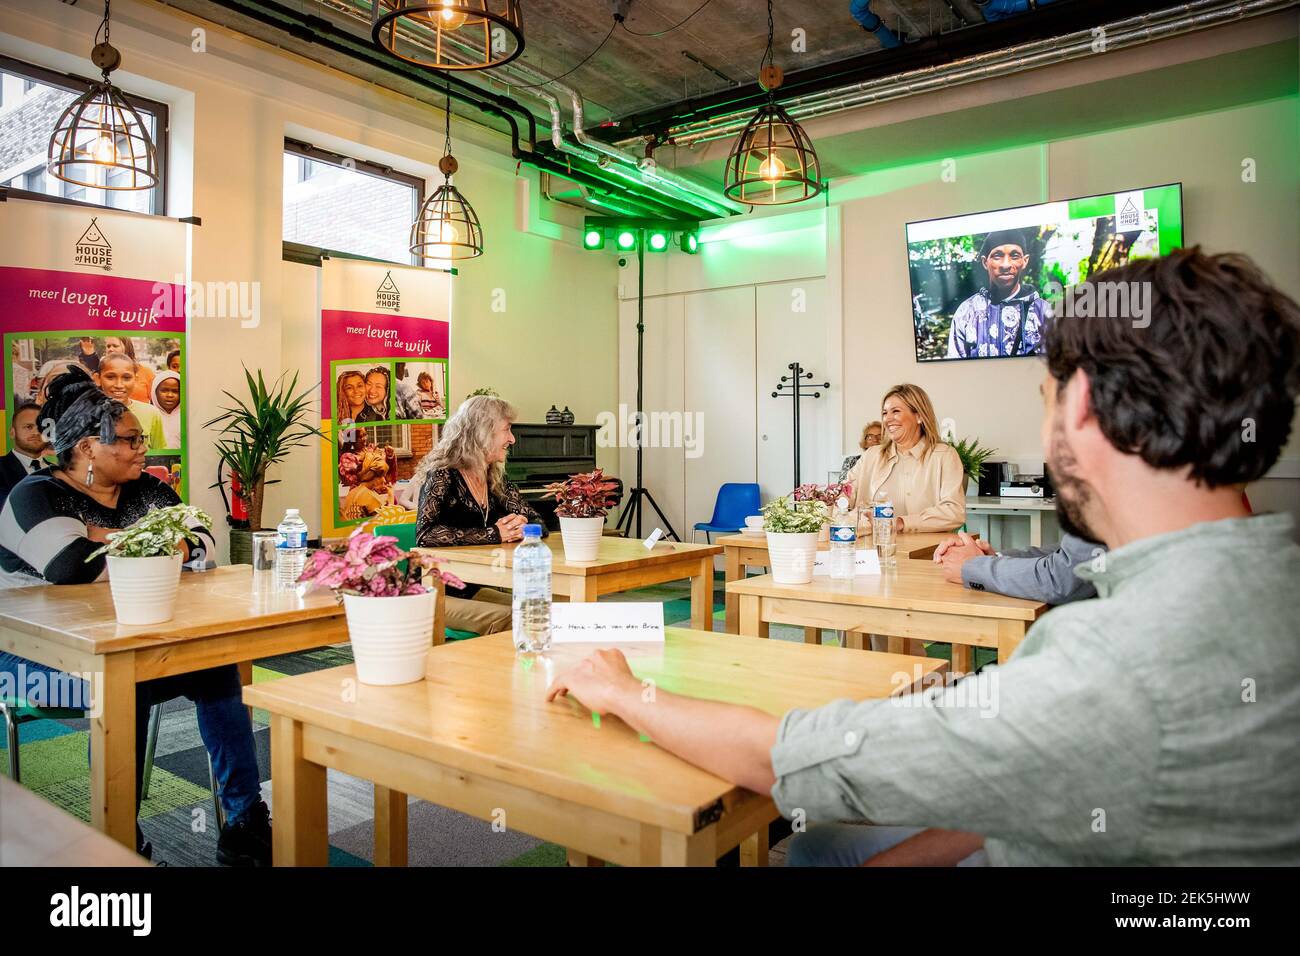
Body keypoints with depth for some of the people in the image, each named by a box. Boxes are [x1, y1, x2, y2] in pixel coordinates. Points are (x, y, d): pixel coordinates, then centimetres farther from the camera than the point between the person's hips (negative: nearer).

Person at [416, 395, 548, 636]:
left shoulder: (495, 480, 8)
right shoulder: (443, 476, -13)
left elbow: (539, 523, 10)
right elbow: (425, 535, -27)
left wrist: (519, 527, -15)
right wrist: (493, 534, -23)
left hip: (472, 589, 7)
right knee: (505, 619, -28)